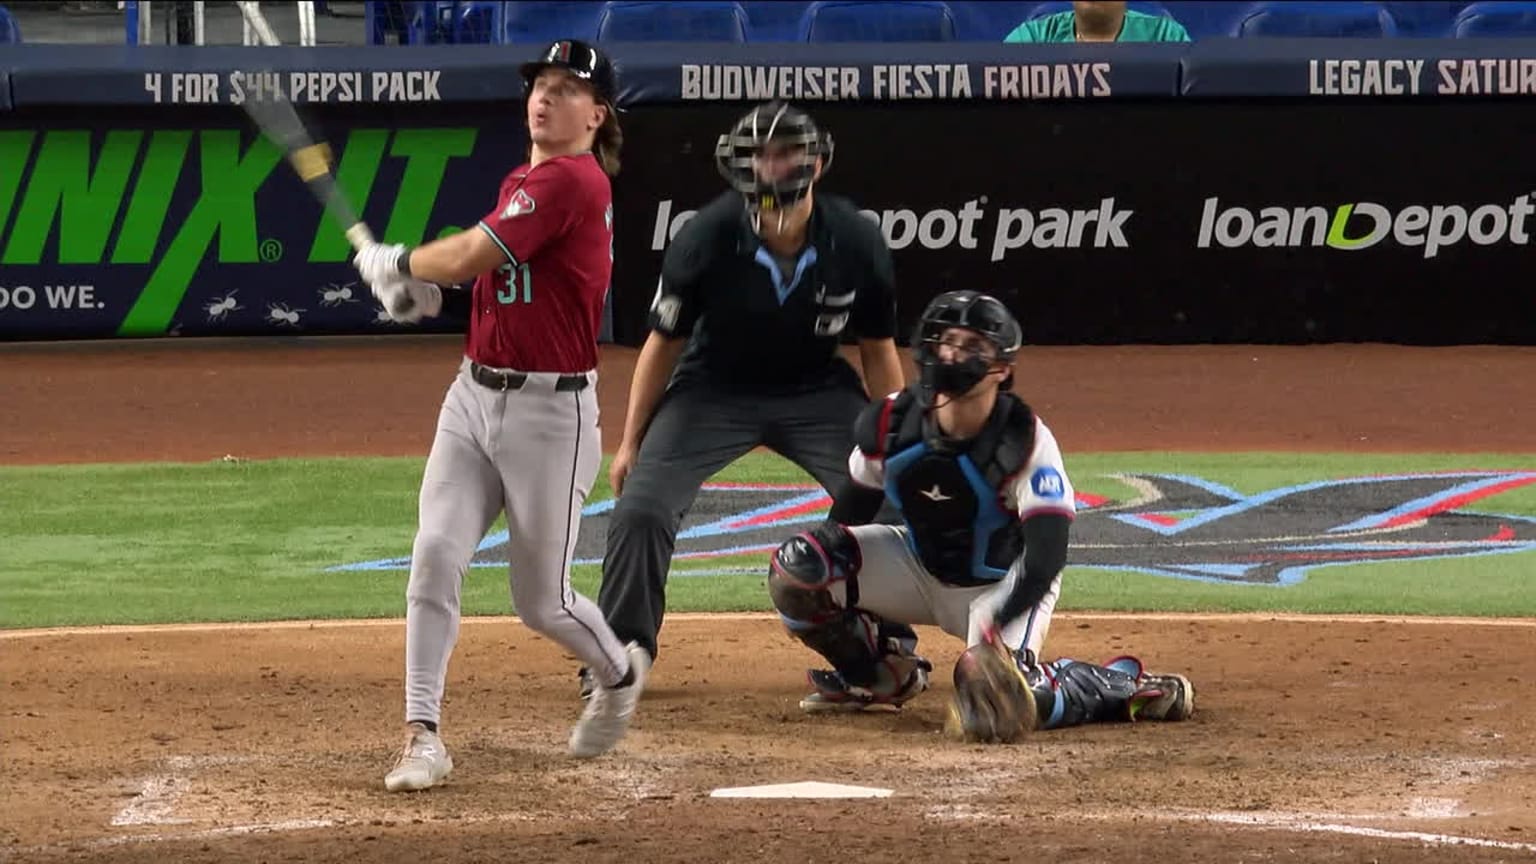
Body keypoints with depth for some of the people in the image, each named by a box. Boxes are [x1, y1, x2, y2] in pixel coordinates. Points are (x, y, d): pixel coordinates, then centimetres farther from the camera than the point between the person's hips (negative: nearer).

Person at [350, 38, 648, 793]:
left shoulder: (571, 180, -17)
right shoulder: (522, 182, 12)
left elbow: (466, 258, -20)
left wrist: (393, 262, -2)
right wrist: (423, 284, 0)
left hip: (551, 411, -7)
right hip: (474, 397, 7)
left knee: (541, 602, 4)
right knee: (434, 555, -11)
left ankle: (620, 672, 36)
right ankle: (422, 736, -9)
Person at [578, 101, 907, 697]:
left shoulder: (857, 243, -20)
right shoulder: (706, 239, -24)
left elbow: (879, 351, -3)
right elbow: (664, 342, -8)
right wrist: (630, 442, -4)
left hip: (817, 394, 1)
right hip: (713, 393, -1)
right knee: (640, 509, -15)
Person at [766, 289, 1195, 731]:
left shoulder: (1027, 441, -26)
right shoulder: (890, 423, -13)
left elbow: (1047, 554, -30)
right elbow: (851, 509, 3)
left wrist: (995, 628, -42)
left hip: (1005, 585, -5)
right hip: (921, 566, 5)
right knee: (796, 568, -16)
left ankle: (1121, 685, -2)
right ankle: (879, 676, 9)